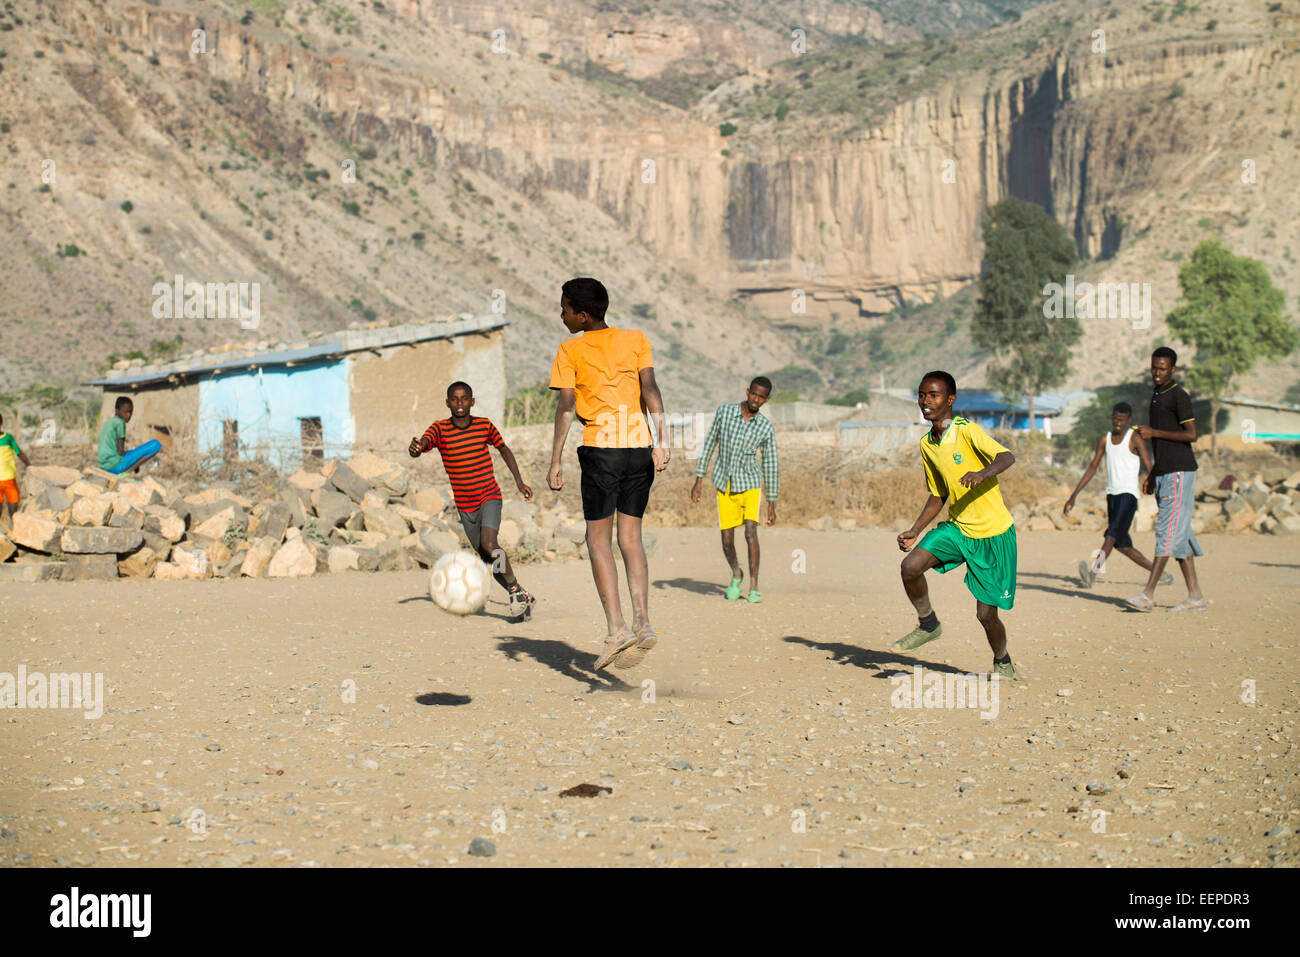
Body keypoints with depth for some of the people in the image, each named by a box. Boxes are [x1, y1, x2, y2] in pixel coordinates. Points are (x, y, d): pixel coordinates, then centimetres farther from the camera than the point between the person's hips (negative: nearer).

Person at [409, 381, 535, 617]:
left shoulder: (485, 426, -4)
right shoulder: (440, 429, -8)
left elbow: (504, 449, 13)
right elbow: (424, 443, -28)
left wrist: (519, 481, 9)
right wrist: (416, 448, -53)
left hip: (489, 497, -2)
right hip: (464, 505, 2)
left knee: (489, 545, -26)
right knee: (489, 559, 10)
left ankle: (515, 588, -6)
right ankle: (523, 598, 28)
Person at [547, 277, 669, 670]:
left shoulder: (570, 351, 1)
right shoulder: (636, 339, 10)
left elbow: (566, 407, -5)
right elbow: (650, 390, -1)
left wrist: (555, 462, -3)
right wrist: (662, 441, -6)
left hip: (600, 448, -4)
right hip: (639, 447, 4)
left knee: (598, 541, 2)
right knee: (631, 538, 13)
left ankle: (617, 629, -9)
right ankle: (642, 623, 4)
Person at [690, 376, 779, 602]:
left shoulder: (765, 427, -5)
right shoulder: (724, 412, -4)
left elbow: (770, 464, 2)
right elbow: (709, 444, 4)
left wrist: (772, 503, 3)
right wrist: (698, 479, 2)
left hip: (749, 484, -1)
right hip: (725, 485, 1)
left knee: (751, 532, -18)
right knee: (727, 539, 1)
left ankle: (754, 587, -12)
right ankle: (736, 574, 31)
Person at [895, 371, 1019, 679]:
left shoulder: (967, 431, -14)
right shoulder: (927, 444, 8)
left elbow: (1007, 457, -28)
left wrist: (982, 473, -48)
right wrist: (914, 531, 9)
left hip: (993, 532, -6)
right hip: (956, 527, 6)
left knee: (986, 613, -3)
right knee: (911, 566, -21)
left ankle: (1002, 663, 27)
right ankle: (928, 624, 4)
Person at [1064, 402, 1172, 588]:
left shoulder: (1135, 438, -2)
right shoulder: (1105, 440, 15)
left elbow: (1150, 467, -9)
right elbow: (1092, 468, 21)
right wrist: (1074, 495, 18)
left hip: (1128, 494, -7)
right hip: (1111, 494, 7)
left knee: (1112, 534, -24)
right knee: (1123, 545, 8)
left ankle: (1093, 572, -42)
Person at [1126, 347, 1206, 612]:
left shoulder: (1178, 395, -9)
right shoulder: (1156, 395, 19)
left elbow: (1191, 434, -17)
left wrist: (1154, 432, -16)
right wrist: (1153, 474, 22)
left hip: (1179, 472, -10)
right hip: (1164, 474, 10)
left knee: (1168, 532, -11)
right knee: (1179, 534, 8)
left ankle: (1148, 595, -16)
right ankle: (1195, 596, 9)